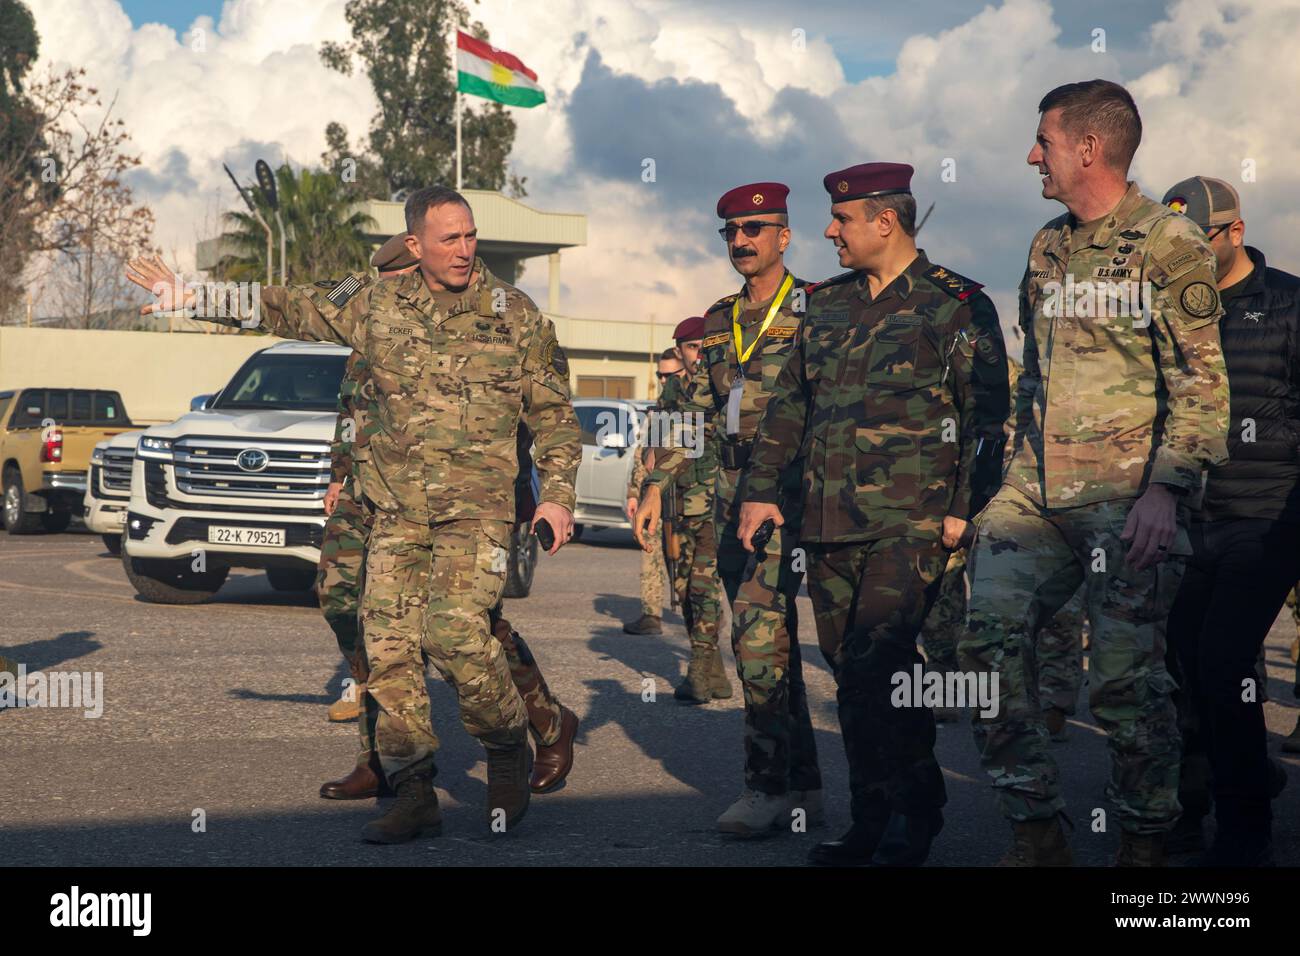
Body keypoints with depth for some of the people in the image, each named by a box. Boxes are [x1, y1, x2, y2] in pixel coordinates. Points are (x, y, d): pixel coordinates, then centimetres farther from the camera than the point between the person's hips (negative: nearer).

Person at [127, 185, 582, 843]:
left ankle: (508, 744, 2)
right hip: (397, 511, 4)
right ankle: (414, 794, 4)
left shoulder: (515, 315, 1)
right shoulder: (378, 306, 6)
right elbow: (291, 312, 15)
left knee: (454, 629, -22)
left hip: (477, 511, -4)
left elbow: (554, 415, 8)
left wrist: (557, 495, -2)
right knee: (389, 646, -4)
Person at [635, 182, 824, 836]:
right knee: (772, 639, 8)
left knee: (757, 627, -18)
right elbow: (692, 411, 19)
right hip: (733, 496, 7)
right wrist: (657, 484, 9)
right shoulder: (718, 323, 17)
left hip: (791, 492, -7)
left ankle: (769, 786, -13)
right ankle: (804, 788, 15)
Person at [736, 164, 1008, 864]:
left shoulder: (955, 304, -1)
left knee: (876, 662, -16)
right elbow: (788, 403, 20)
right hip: (828, 521, 6)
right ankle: (872, 820, 17)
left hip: (909, 523, -6)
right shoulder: (827, 304, 16)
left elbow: (988, 413, -4)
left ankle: (915, 814, -3)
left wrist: (967, 506, -11)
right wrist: (761, 489, 12)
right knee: (851, 674, 8)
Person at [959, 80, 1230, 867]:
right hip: (1038, 489, 6)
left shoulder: (1170, 245, -4)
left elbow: (1201, 383, -9)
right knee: (990, 637, -6)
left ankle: (1146, 843, 11)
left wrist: (1166, 488, -18)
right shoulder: (1048, 248, 17)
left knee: (1126, 672, -5)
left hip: (1128, 496, -6)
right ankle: (1037, 831, 1)